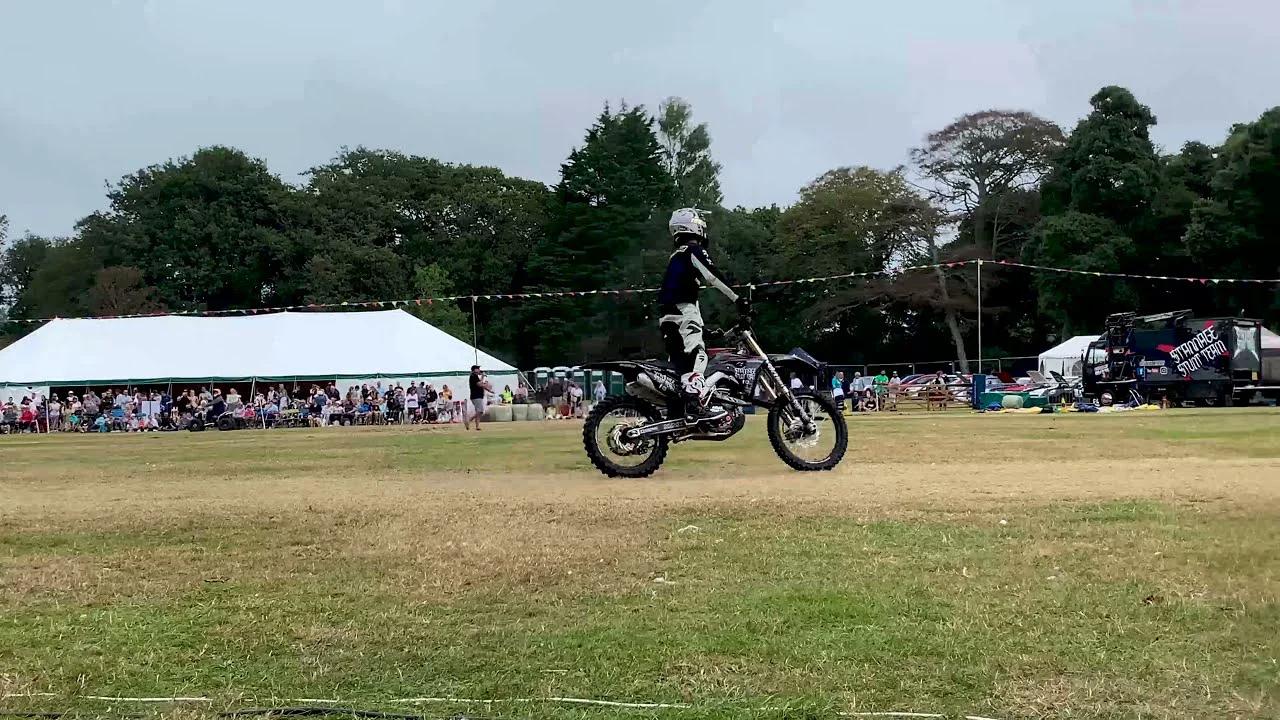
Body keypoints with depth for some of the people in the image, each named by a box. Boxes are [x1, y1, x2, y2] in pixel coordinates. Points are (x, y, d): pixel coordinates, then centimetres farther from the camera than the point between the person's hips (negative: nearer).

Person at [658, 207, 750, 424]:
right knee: (695, 356, -20)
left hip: (667, 317, 10)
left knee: (680, 361, 11)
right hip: (684, 311, -10)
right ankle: (695, 406, -34)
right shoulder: (693, 251, -1)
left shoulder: (676, 256, 27)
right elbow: (713, 277, -15)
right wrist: (738, 299, -15)